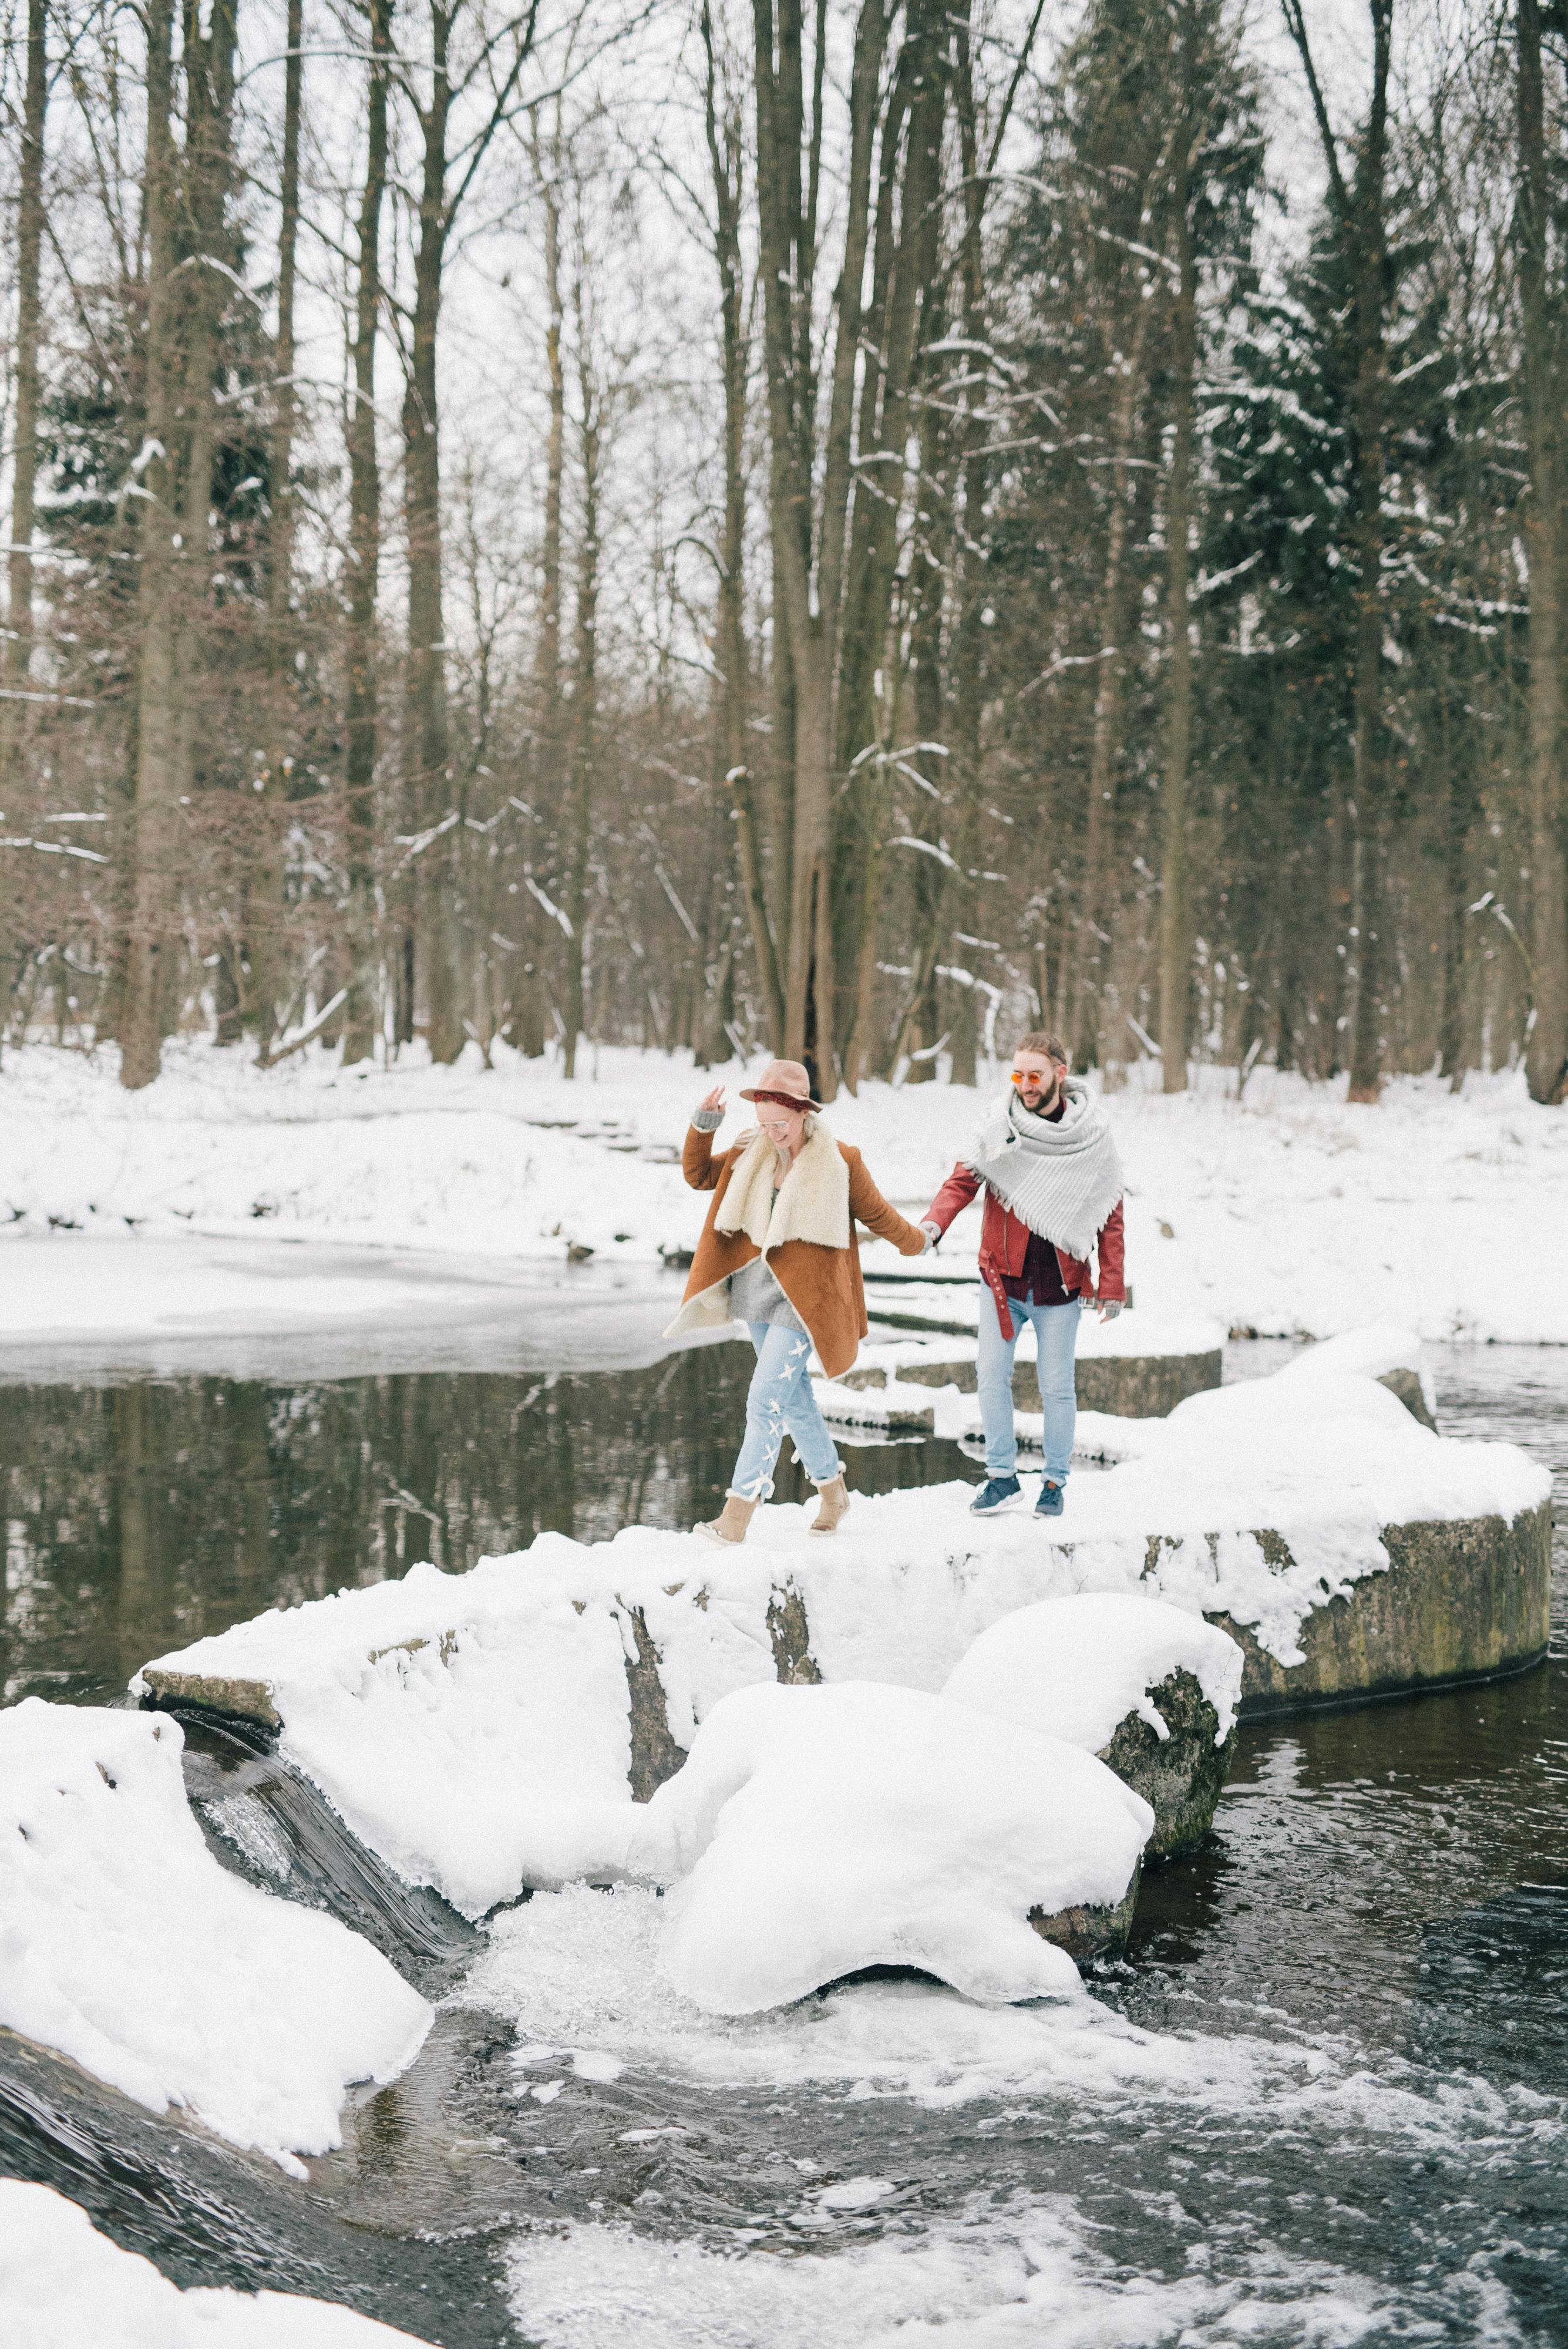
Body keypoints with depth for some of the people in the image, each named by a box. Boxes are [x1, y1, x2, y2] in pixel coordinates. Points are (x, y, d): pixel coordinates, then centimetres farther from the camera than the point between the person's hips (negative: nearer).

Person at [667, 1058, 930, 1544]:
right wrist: (702, 1127, -1)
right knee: (793, 1397, 16)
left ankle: (737, 1516, -15)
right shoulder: (751, 1155, 4)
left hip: (803, 1300, -6)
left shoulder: (839, 1163, -10)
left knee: (766, 1400, -13)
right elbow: (698, 1174, 13)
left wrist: (915, 1243, 17)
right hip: (758, 1292, 6)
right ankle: (832, 1489, 33)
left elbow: (877, 1213, 5)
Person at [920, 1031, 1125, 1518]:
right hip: (1002, 1277, 1)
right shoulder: (998, 1127, -2)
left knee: (1056, 1387, 3)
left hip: (1060, 1283, -1)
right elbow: (963, 1179, -6)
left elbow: (1110, 1213, 2)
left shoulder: (1092, 1134, -2)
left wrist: (1112, 1284, -1)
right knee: (992, 1376, -2)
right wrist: (933, 1223, -26)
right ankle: (1002, 1476, 11)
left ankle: (1055, 1482, 18)